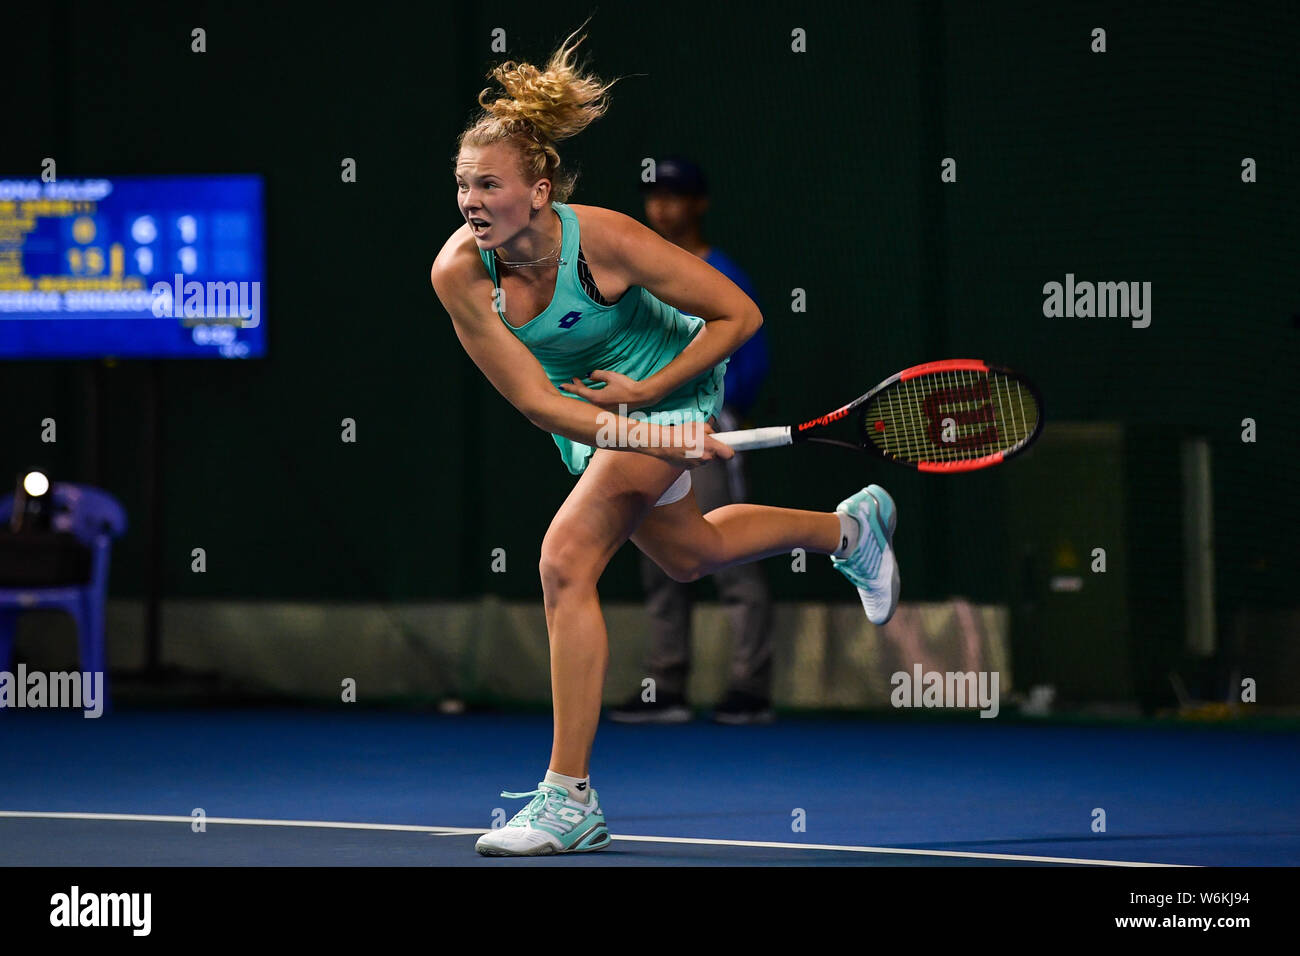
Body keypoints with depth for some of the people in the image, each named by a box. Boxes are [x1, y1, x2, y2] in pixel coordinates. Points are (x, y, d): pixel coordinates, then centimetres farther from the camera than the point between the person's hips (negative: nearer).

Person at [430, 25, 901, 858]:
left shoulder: (603, 240, -34)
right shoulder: (458, 273, -27)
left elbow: (738, 315, -22)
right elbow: (533, 399, -27)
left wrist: (647, 395, -27)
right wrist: (651, 440, -39)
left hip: (668, 388, -6)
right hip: (589, 413, 6)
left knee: (566, 560, -22)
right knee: (688, 552, 28)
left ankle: (570, 799, -16)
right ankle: (850, 527, 58)